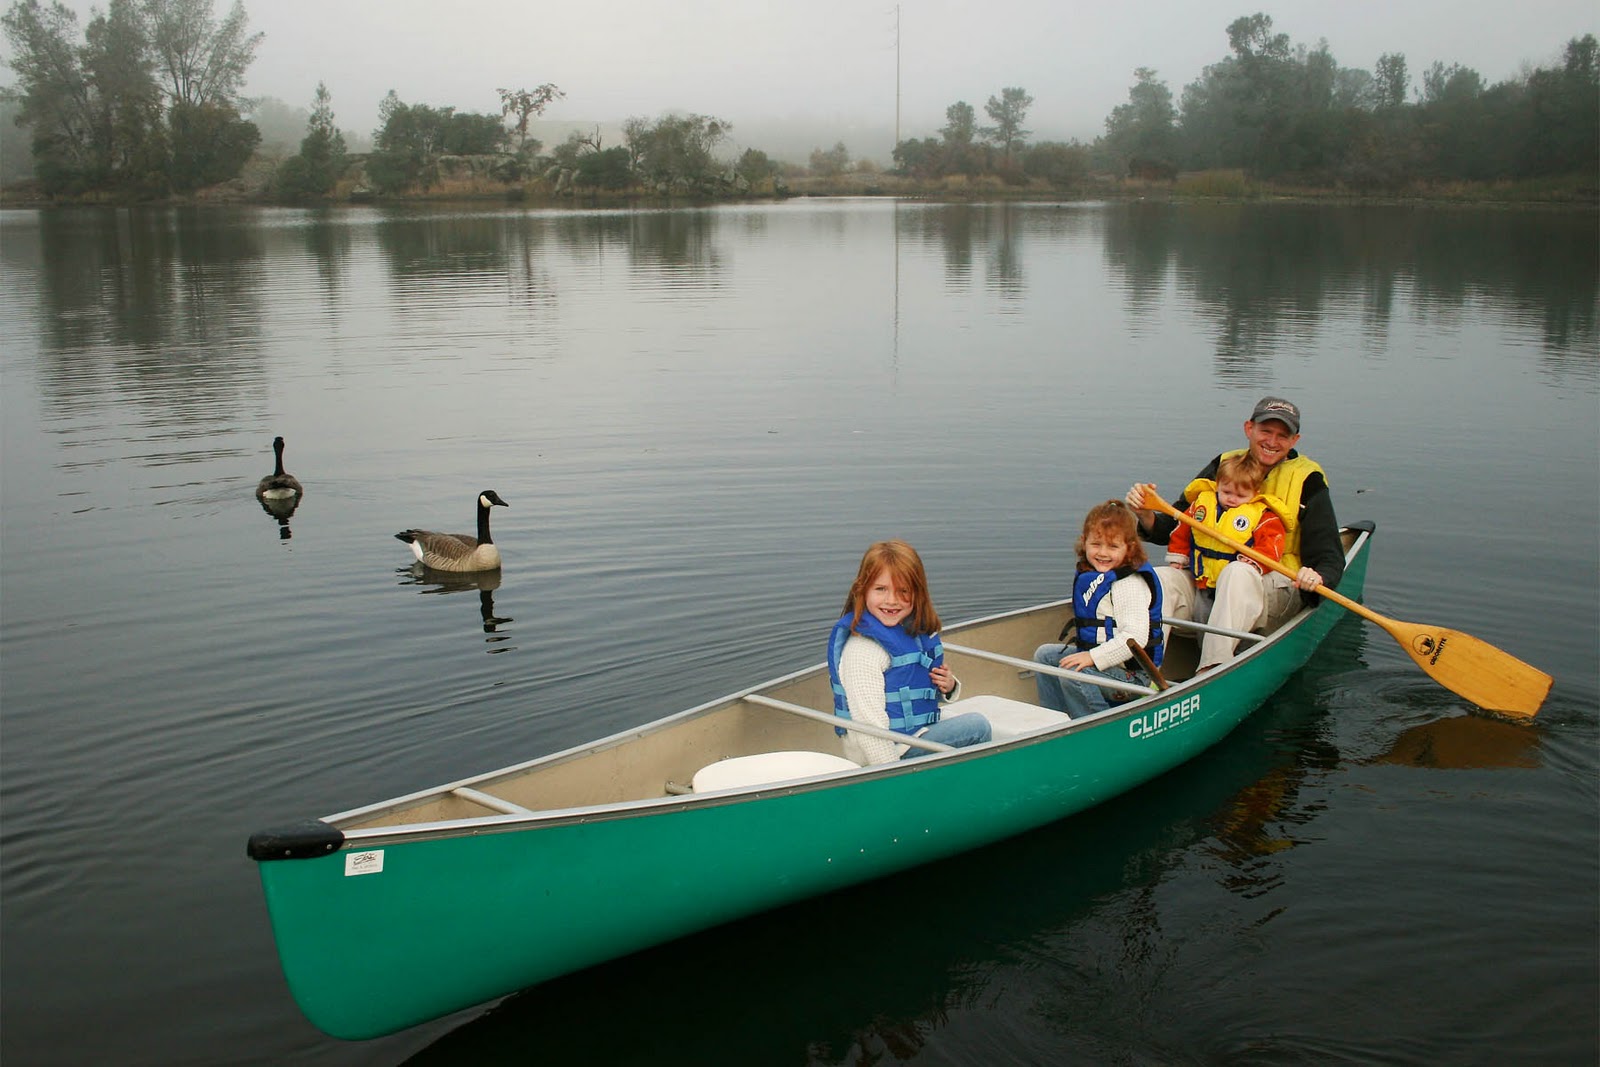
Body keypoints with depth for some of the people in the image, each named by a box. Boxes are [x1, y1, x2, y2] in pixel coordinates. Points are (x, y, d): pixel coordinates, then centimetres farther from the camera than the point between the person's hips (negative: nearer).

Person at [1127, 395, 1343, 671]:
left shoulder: (1307, 480, 2)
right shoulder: (1222, 467, 9)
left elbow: (1330, 559, -2)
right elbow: (1171, 530, 9)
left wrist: (1317, 578, -26)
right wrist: (1146, 514, -14)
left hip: (1276, 591, -3)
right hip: (1207, 585, 4)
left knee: (1238, 572, -36)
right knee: (1160, 579, -24)